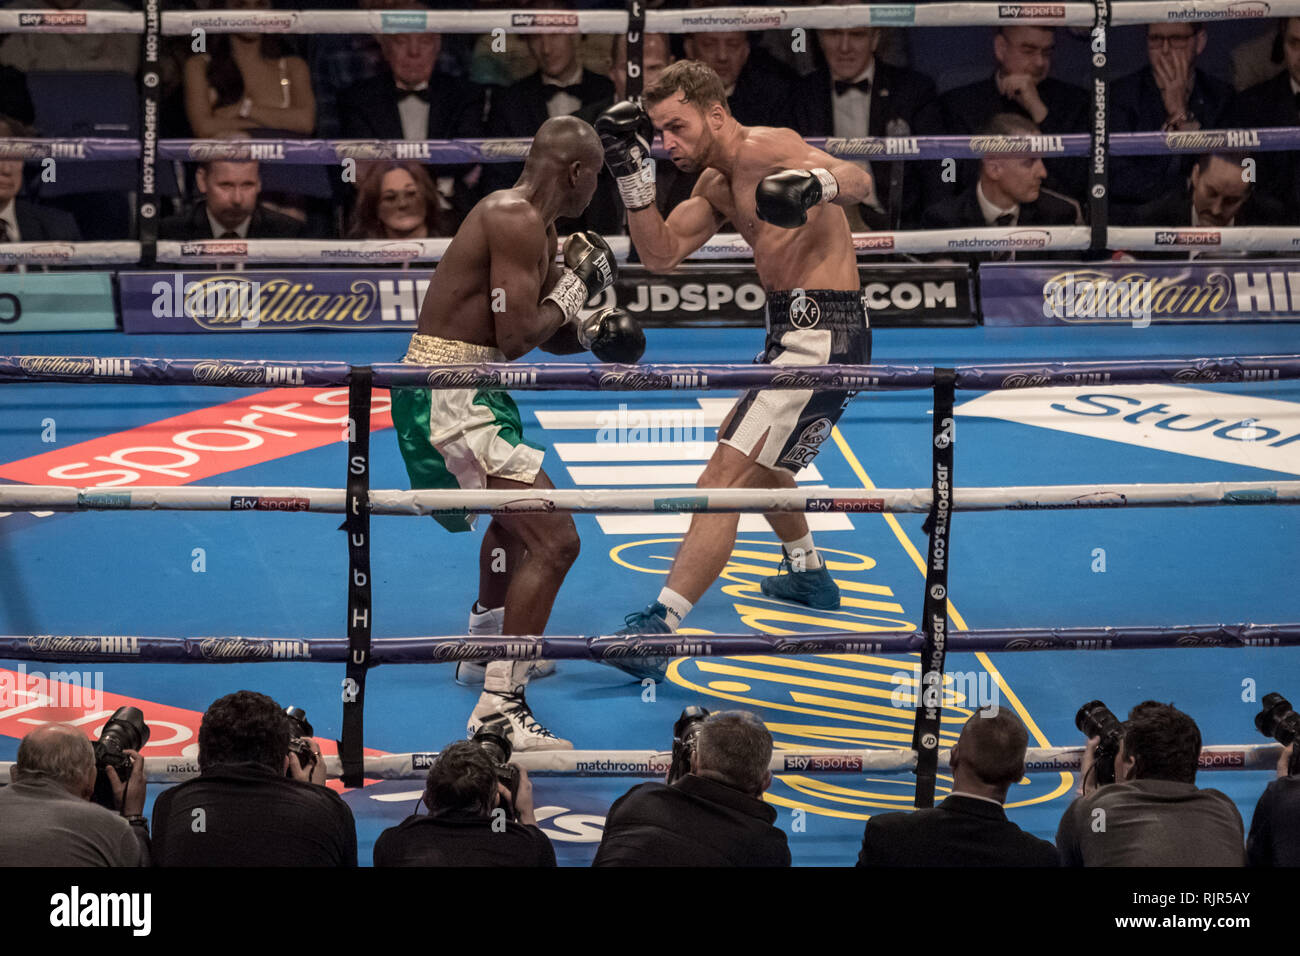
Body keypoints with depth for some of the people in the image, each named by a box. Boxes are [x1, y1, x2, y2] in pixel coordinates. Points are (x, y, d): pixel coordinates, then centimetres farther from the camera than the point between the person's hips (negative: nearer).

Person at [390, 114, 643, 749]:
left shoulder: (531, 221, 15)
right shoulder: (515, 221, -17)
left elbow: (540, 330, 24)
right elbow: (518, 338, -23)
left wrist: (591, 333, 5)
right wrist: (574, 283, -8)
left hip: (457, 393, 11)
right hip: (448, 399, -11)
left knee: (521, 512, 36)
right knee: (553, 540, -17)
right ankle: (498, 708, -20)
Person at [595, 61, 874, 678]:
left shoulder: (764, 149, -14)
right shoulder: (717, 184, 14)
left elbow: (857, 181, -30)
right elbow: (661, 255, 8)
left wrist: (815, 182, -52)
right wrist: (632, 177, -4)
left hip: (823, 337, -11)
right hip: (793, 332, 11)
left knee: (727, 477, -18)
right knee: (754, 458, 34)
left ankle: (659, 628, -26)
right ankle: (807, 576, 54)